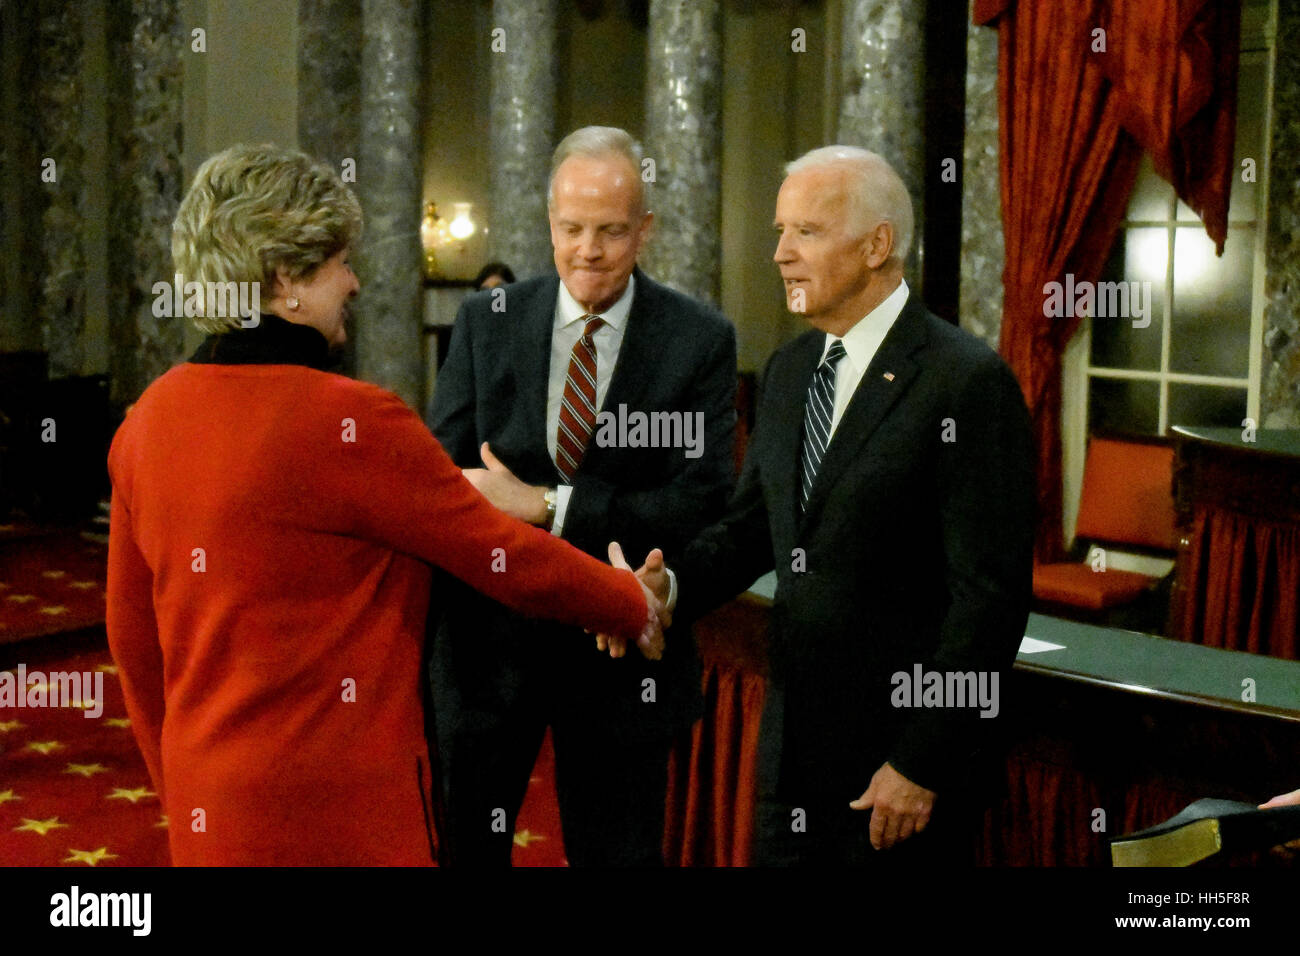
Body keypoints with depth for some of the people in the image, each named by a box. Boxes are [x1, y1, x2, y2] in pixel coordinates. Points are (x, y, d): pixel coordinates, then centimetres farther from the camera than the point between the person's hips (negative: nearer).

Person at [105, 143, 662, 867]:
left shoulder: (148, 420, 2)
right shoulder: (352, 423, -19)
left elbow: (134, 638, 11)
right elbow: (509, 560, -11)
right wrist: (636, 608, 7)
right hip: (344, 813, -7)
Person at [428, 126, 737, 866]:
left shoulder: (701, 340, -6)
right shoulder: (488, 322, 1)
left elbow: (704, 503, -15)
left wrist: (545, 507, -20)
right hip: (490, 637, 2)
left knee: (619, 851, 13)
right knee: (466, 842, 15)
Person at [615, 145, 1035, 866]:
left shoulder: (969, 382, -15)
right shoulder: (788, 371, 9)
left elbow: (991, 595, -16)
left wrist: (921, 765, -16)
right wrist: (671, 584, -6)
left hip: (902, 747, -7)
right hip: (794, 738, 7)